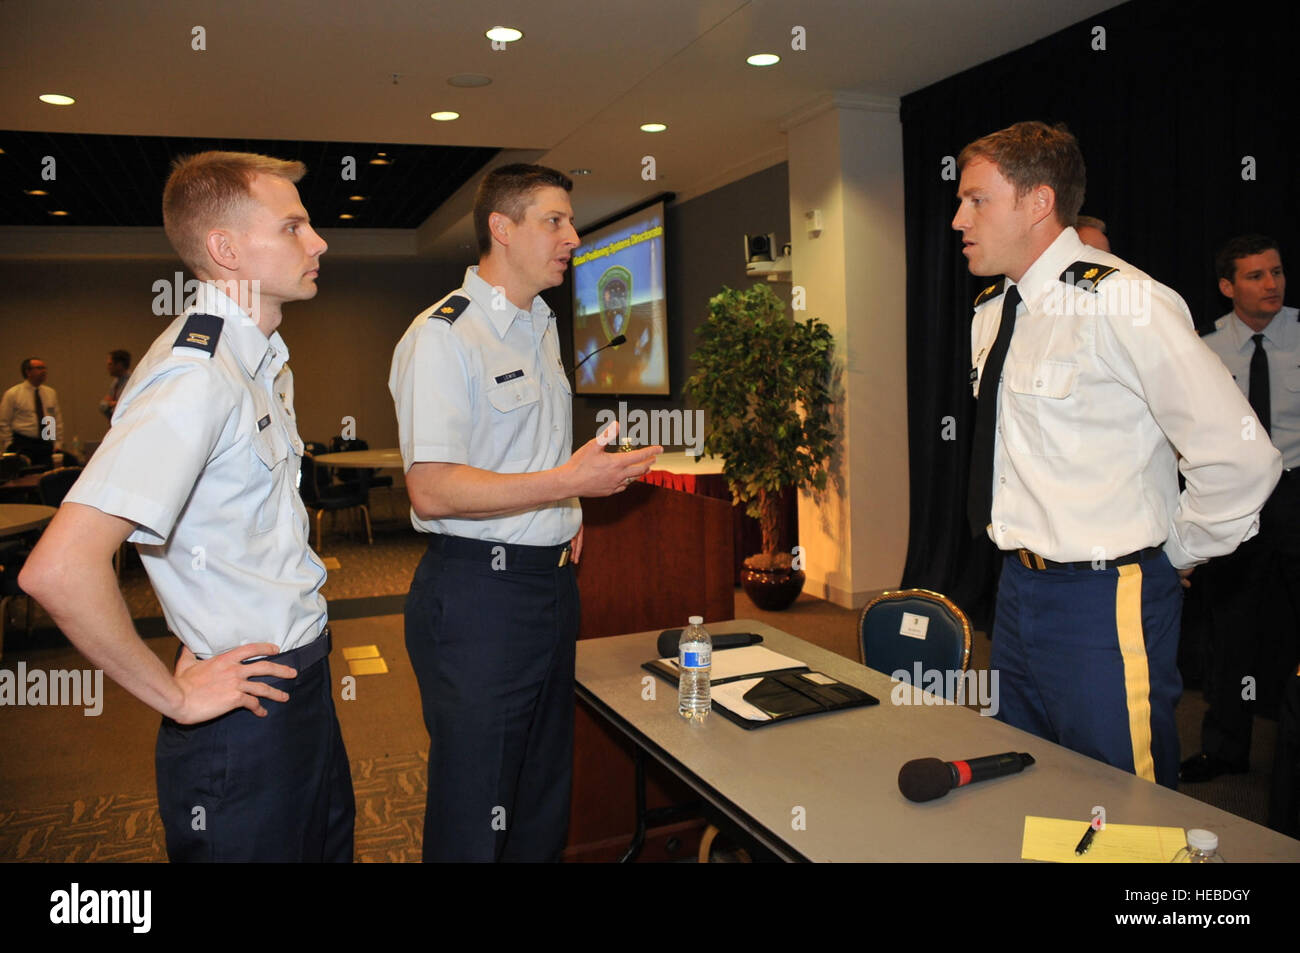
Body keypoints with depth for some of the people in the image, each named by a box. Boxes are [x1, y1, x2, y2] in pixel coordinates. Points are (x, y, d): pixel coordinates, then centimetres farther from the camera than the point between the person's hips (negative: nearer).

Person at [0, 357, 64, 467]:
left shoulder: (51, 393, 11)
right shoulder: (12, 394, -1)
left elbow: (58, 421, 13)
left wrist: (58, 444, 6)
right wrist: (9, 446, -5)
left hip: (46, 445, 4)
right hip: (22, 445, -4)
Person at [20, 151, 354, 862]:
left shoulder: (264, 360, 7)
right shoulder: (196, 376, -23)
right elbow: (59, 569, -31)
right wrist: (173, 695, -19)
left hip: (302, 675, 9)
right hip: (243, 705, -9)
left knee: (329, 844, 22)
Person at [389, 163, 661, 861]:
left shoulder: (541, 326, 15)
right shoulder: (443, 335, -15)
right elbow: (432, 491, -23)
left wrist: (568, 511, 13)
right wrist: (566, 484, -26)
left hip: (552, 581, 9)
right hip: (478, 591, -8)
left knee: (543, 798, 20)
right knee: (474, 818, 4)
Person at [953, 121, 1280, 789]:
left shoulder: (1123, 303, -19)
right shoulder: (992, 310, 8)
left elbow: (1241, 459, -20)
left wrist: (1175, 554, -7)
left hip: (1104, 603, -8)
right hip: (1019, 587, 8)